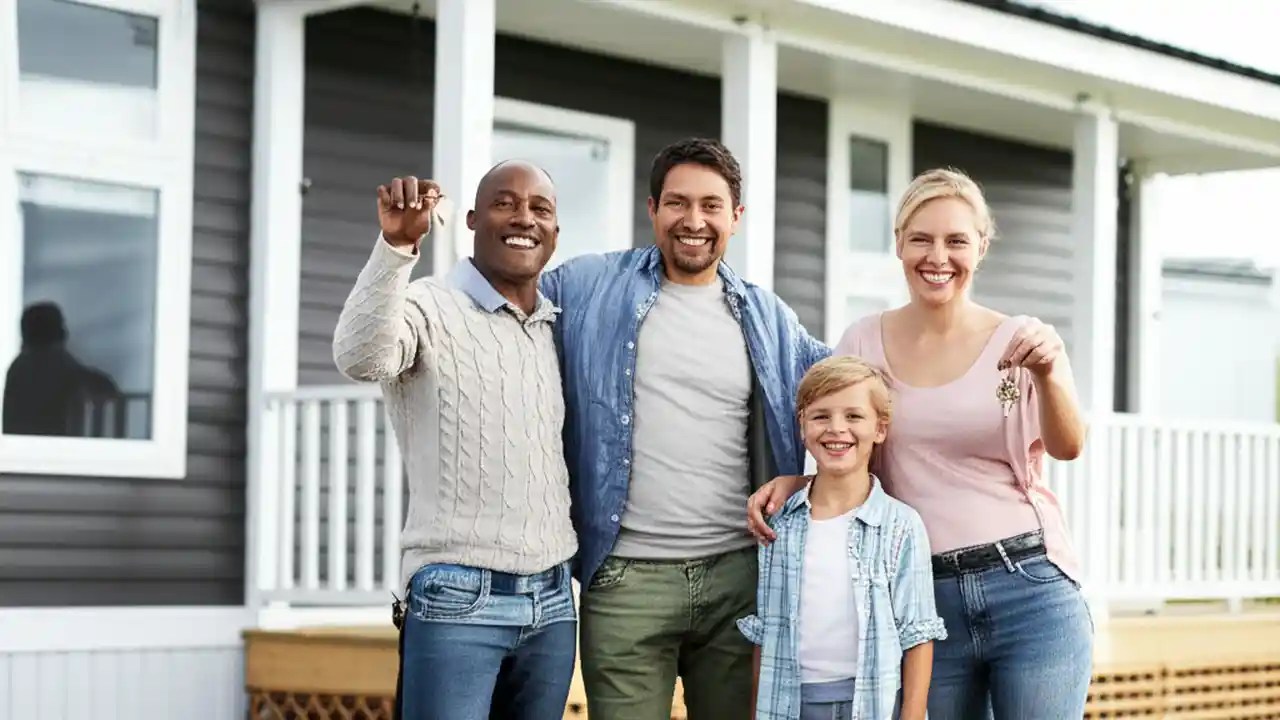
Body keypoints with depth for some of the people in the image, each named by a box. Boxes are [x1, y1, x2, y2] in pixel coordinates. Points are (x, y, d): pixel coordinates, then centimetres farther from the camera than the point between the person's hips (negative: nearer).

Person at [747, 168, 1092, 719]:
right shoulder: (865, 342, 6)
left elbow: (1068, 447, -14)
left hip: (1030, 591, -2)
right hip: (923, 599, 2)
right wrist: (789, 482, -5)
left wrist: (1048, 374, -34)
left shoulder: (1018, 341, 0)